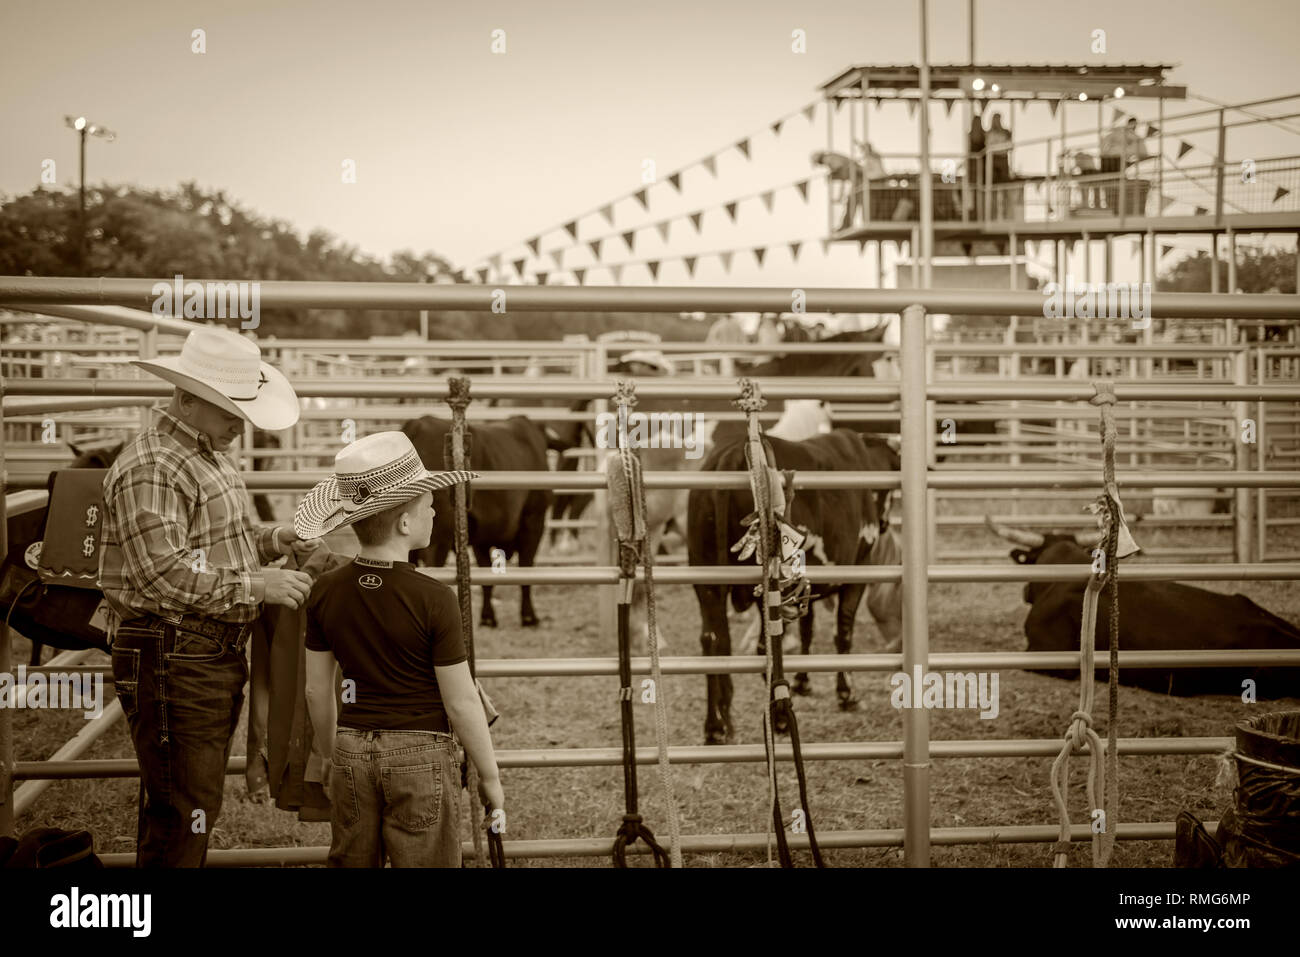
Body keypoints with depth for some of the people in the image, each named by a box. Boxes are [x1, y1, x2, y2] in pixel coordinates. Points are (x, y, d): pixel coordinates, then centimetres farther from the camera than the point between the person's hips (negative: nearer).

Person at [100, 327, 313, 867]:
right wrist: (254, 586, -21)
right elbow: (163, 575, -25)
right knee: (183, 810, -7)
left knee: (193, 800, 17)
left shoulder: (207, 457, 17)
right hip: (171, 660, -10)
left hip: (218, 657, 10)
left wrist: (268, 540, 9)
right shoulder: (150, 468, -17)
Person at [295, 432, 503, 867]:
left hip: (353, 750, 5)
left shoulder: (325, 593, -2)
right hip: (421, 754, -5)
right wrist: (490, 776, 0)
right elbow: (462, 703, -12)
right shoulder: (433, 599, -17)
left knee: (350, 863, 15)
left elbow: (317, 691, 6)